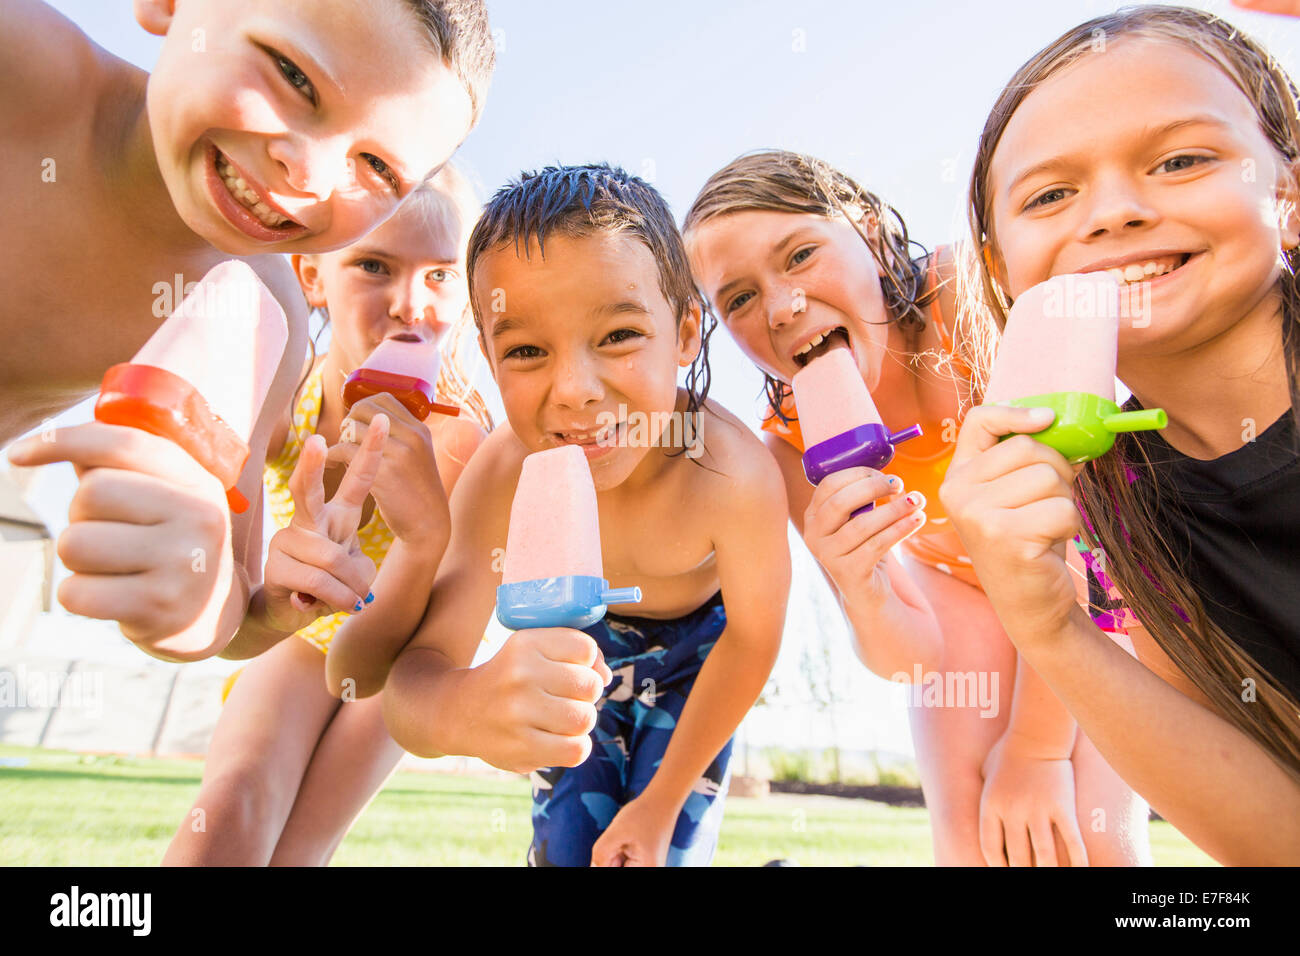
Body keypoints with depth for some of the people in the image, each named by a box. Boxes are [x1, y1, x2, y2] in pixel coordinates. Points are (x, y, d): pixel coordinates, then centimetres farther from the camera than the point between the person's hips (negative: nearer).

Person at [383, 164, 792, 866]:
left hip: (695, 649, -1)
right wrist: (461, 710, -60)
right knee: (565, 849, 5)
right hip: (575, 645, 1)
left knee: (660, 852, -1)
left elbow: (752, 635, -20)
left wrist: (662, 802, -11)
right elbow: (419, 664, -33)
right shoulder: (502, 474, -32)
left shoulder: (735, 474, -37)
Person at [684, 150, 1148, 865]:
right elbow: (912, 657, -20)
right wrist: (858, 589, -46)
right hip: (960, 585, 2)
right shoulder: (789, 444, -23)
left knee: (1089, 837, -15)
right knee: (970, 833, -12)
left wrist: (1036, 746, -23)